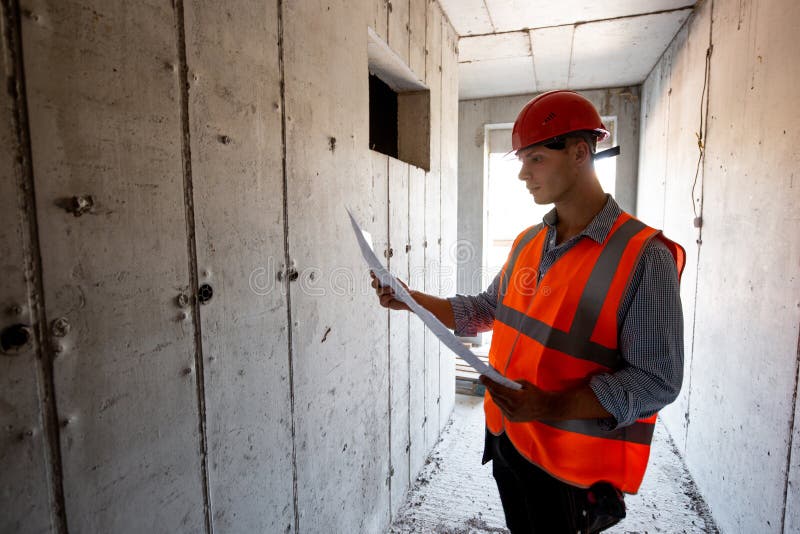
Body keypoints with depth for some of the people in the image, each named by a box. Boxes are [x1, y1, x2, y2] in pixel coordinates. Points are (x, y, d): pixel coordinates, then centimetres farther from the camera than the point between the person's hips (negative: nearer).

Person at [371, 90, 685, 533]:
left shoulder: (643, 257, -19)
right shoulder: (528, 242, 2)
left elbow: (656, 381, -19)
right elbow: (489, 310, 11)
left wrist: (550, 406, -29)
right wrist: (414, 300, 1)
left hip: (573, 469, -6)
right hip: (506, 439, 6)